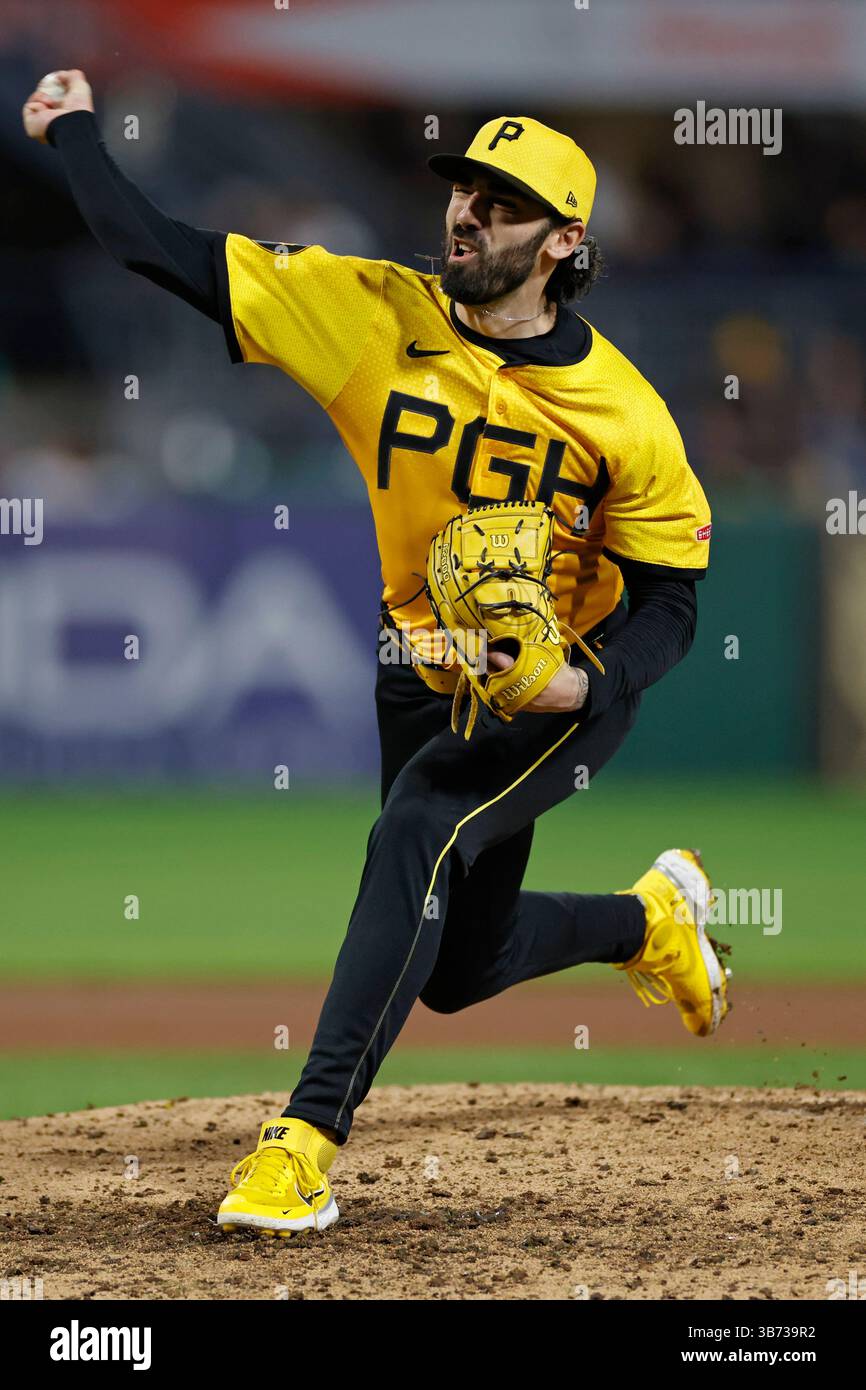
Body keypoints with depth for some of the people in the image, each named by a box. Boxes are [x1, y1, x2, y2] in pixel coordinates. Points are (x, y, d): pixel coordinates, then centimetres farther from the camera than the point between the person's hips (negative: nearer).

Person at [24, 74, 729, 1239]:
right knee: (457, 969, 15)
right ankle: (652, 918, 48)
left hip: (565, 693, -5)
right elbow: (163, 253, -11)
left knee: (416, 837, -32)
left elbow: (668, 599, -12)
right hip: (424, 675, 5)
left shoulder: (621, 412, -18)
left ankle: (309, 1134, -30)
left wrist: (585, 681, -29)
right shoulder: (376, 315, -12)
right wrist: (76, 134, -8)